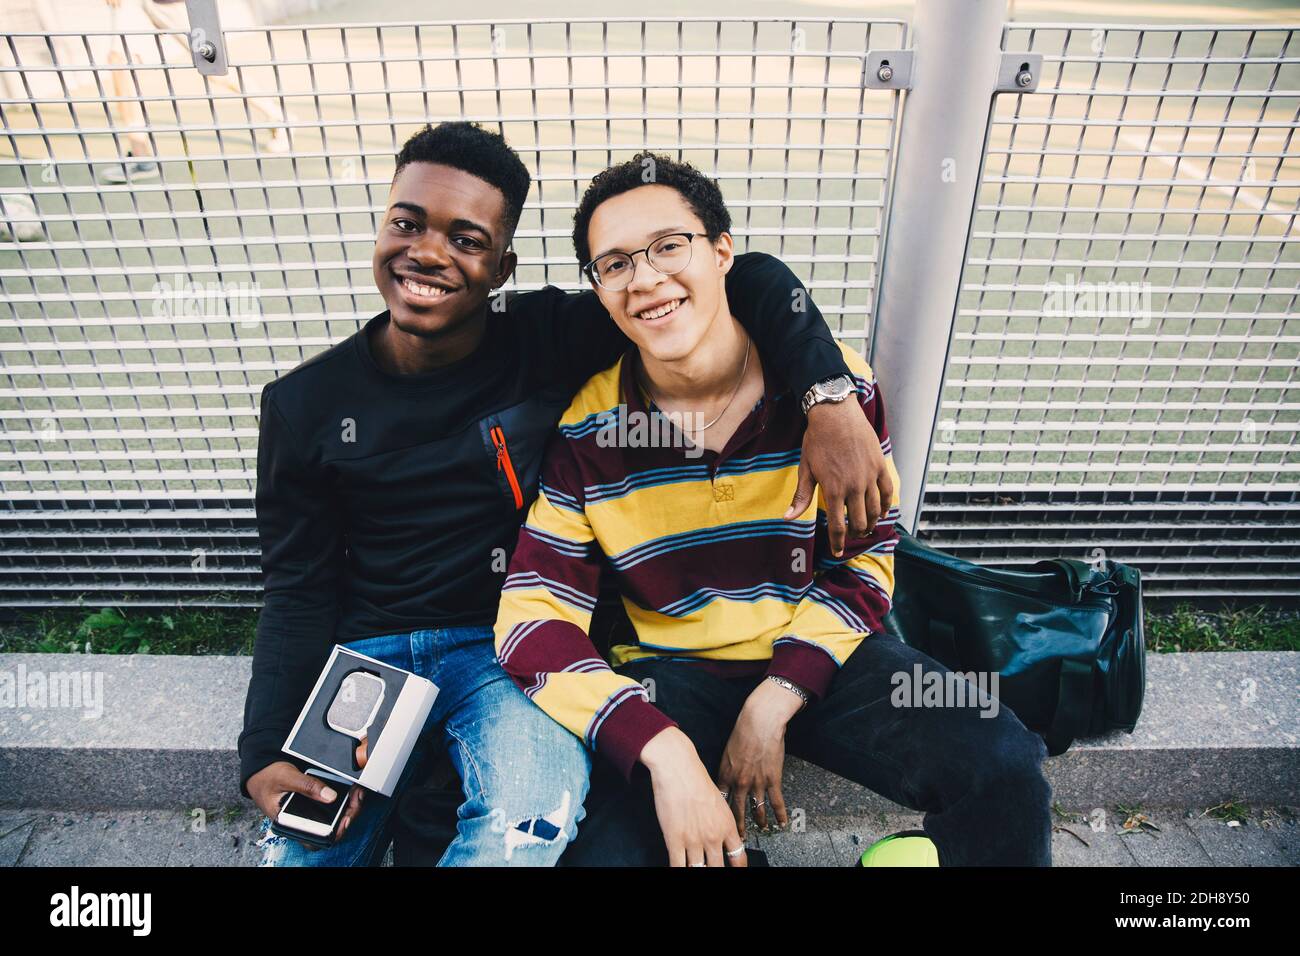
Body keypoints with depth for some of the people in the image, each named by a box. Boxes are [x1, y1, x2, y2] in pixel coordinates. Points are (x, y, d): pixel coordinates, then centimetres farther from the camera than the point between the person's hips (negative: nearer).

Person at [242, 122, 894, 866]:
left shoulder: (549, 342, -8)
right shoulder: (304, 404, -1)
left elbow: (750, 280, -10)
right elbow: (299, 595, 3)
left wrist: (829, 397, -26)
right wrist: (265, 754, -8)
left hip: (511, 647, -2)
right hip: (365, 655, 3)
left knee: (529, 826, -29)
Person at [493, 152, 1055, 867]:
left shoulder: (833, 384, -8)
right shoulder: (585, 431, -10)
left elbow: (863, 561, -1)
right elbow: (534, 616, -13)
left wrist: (774, 703, -13)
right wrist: (665, 753, -26)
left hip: (818, 653, 2)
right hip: (669, 673, -1)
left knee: (1005, 768, -19)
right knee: (606, 846, -26)